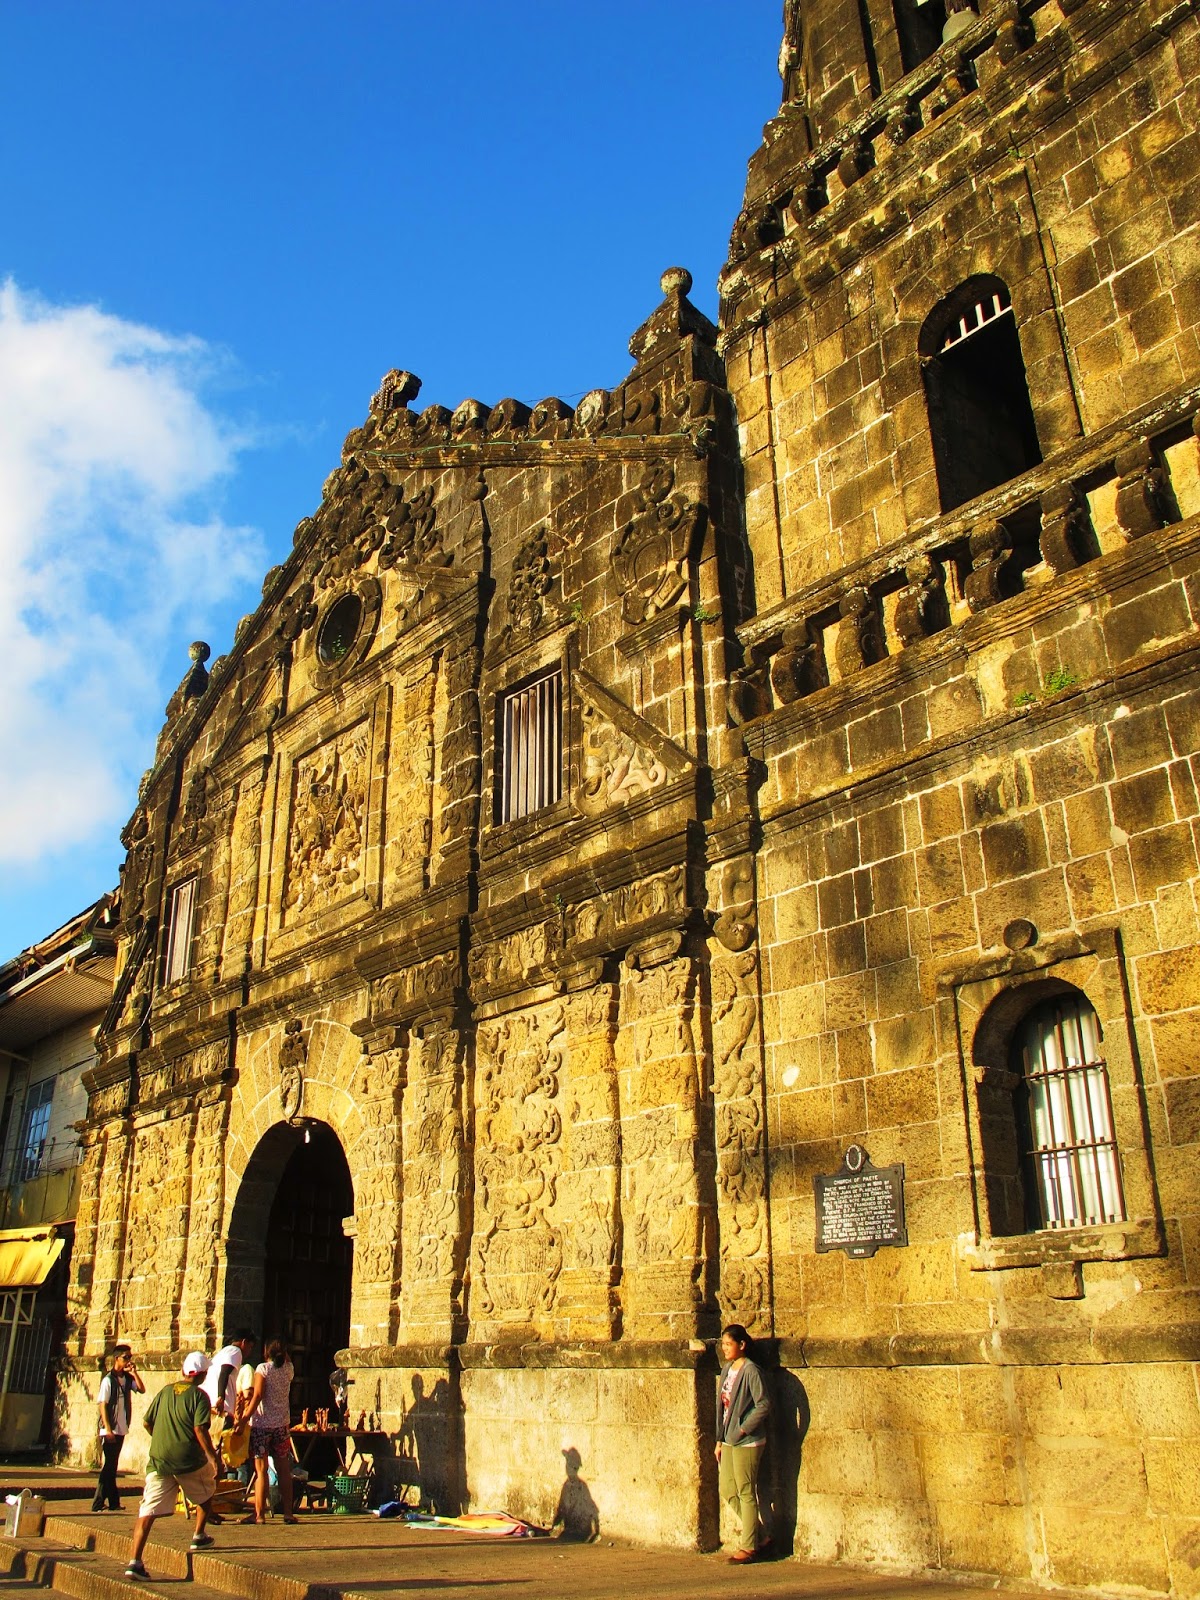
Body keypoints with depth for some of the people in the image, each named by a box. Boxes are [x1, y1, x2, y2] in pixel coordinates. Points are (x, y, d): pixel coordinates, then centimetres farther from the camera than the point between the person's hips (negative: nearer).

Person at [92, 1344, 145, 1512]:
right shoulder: (108, 1380, -12)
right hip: (110, 1430, -7)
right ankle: (99, 1504, 1)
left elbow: (142, 1390, 0)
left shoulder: (127, 1378, 8)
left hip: (121, 1430, 7)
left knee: (112, 1467, 12)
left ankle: (113, 1503, 16)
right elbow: (103, 1405, -14)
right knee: (107, 1467, -4)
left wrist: (134, 1373, -10)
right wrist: (108, 1430, -18)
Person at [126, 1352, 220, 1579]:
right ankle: (199, 1537, 31)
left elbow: (147, 1422, 16)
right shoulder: (199, 1396, -5)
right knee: (206, 1491, 25)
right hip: (188, 1459, -3)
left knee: (147, 1511, -1)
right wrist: (213, 1458, -12)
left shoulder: (165, 1391, 11)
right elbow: (200, 1429, -15)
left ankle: (134, 1561, -12)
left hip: (158, 1459, 3)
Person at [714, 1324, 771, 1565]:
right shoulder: (727, 1369, 11)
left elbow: (764, 1405, -19)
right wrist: (719, 1440, 13)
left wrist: (743, 1430, -17)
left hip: (747, 1442, -9)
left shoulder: (751, 1371, -14)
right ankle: (759, 1536, 23)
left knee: (746, 1493, 1)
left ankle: (748, 1546, 12)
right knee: (727, 1491, 11)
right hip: (729, 1441, 9)